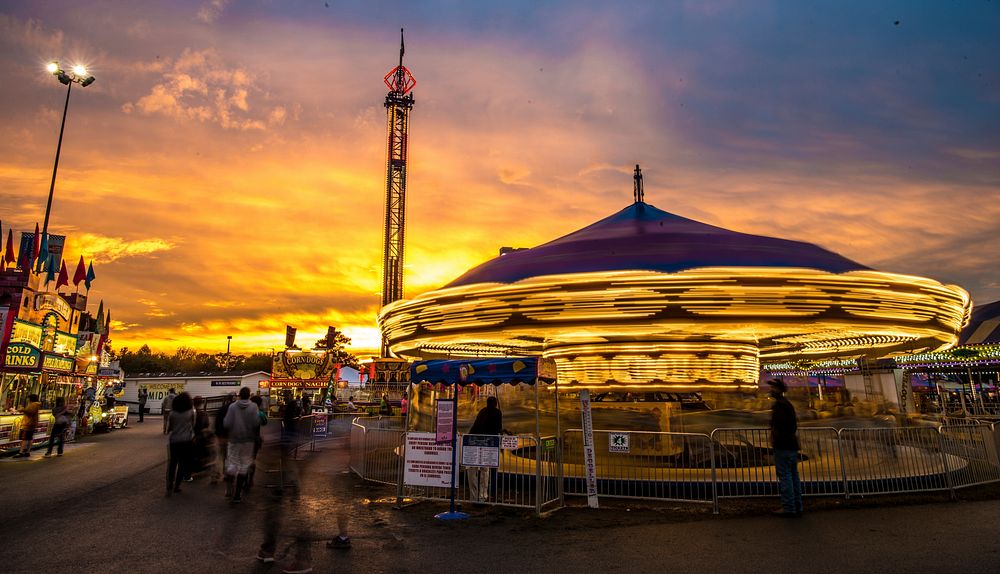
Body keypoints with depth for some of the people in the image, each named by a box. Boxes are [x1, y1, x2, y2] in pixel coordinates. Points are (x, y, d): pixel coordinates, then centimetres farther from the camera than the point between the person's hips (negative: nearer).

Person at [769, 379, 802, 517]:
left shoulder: (778, 405, -13)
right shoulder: (788, 404, 18)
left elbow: (779, 424, -22)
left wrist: (774, 439, -11)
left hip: (782, 446, -10)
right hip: (792, 445, 10)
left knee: (784, 476, -6)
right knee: (794, 476, 12)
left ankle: (788, 508, -5)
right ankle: (797, 507, 17)